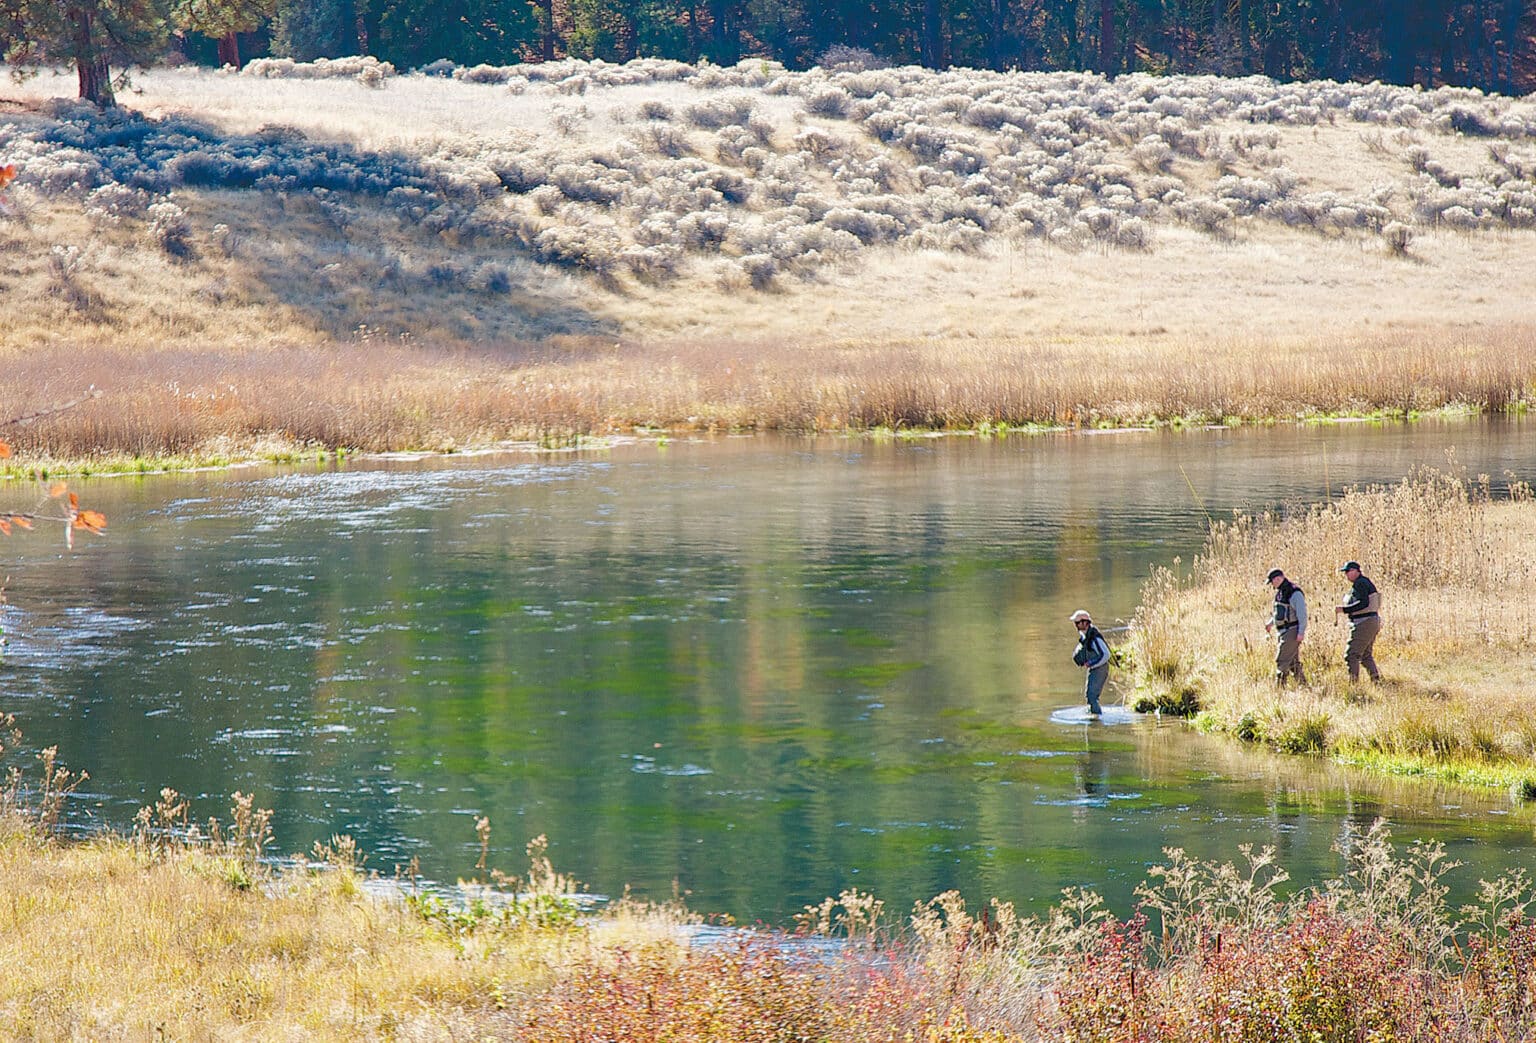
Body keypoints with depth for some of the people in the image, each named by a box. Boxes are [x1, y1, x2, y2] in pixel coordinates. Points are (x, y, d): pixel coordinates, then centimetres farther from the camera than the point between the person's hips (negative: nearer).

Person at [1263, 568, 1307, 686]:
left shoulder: (1295, 593, -15)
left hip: (1292, 632, -9)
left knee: (1282, 660, -13)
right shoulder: (1279, 593, 13)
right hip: (1281, 631, 9)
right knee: (1293, 662, 14)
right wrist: (1270, 623, 18)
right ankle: (1303, 684, 21)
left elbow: (1302, 614, -18)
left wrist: (1301, 633, -23)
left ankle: (1279, 685, -13)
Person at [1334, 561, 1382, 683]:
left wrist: (1344, 609, -22)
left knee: (1351, 655, -10)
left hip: (1363, 624, -11)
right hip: (1373, 622, 11)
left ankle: (1353, 681, -13)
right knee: (1366, 655, 18)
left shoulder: (1360, 584, -14)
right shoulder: (1367, 583, 17)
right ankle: (1376, 679, 16)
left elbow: (1363, 603, -24)